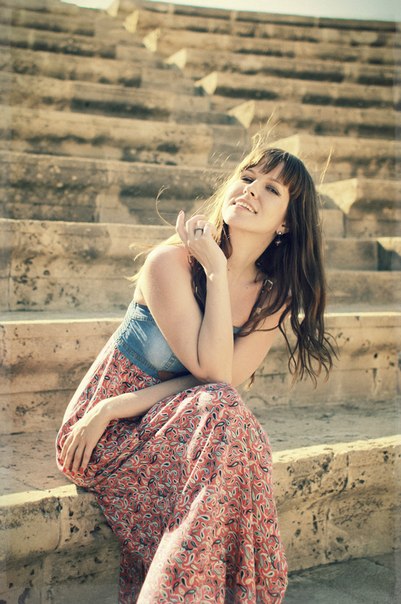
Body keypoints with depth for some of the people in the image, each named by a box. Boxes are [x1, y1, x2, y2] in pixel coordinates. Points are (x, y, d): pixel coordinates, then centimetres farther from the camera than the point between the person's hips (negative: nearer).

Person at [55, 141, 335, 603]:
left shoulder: (272, 297, -1)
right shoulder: (171, 263, -16)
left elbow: (224, 381, -12)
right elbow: (213, 371, -22)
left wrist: (118, 405, -20)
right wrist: (216, 271, -23)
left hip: (179, 427, 4)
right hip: (103, 432, -4)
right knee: (222, 412, -29)